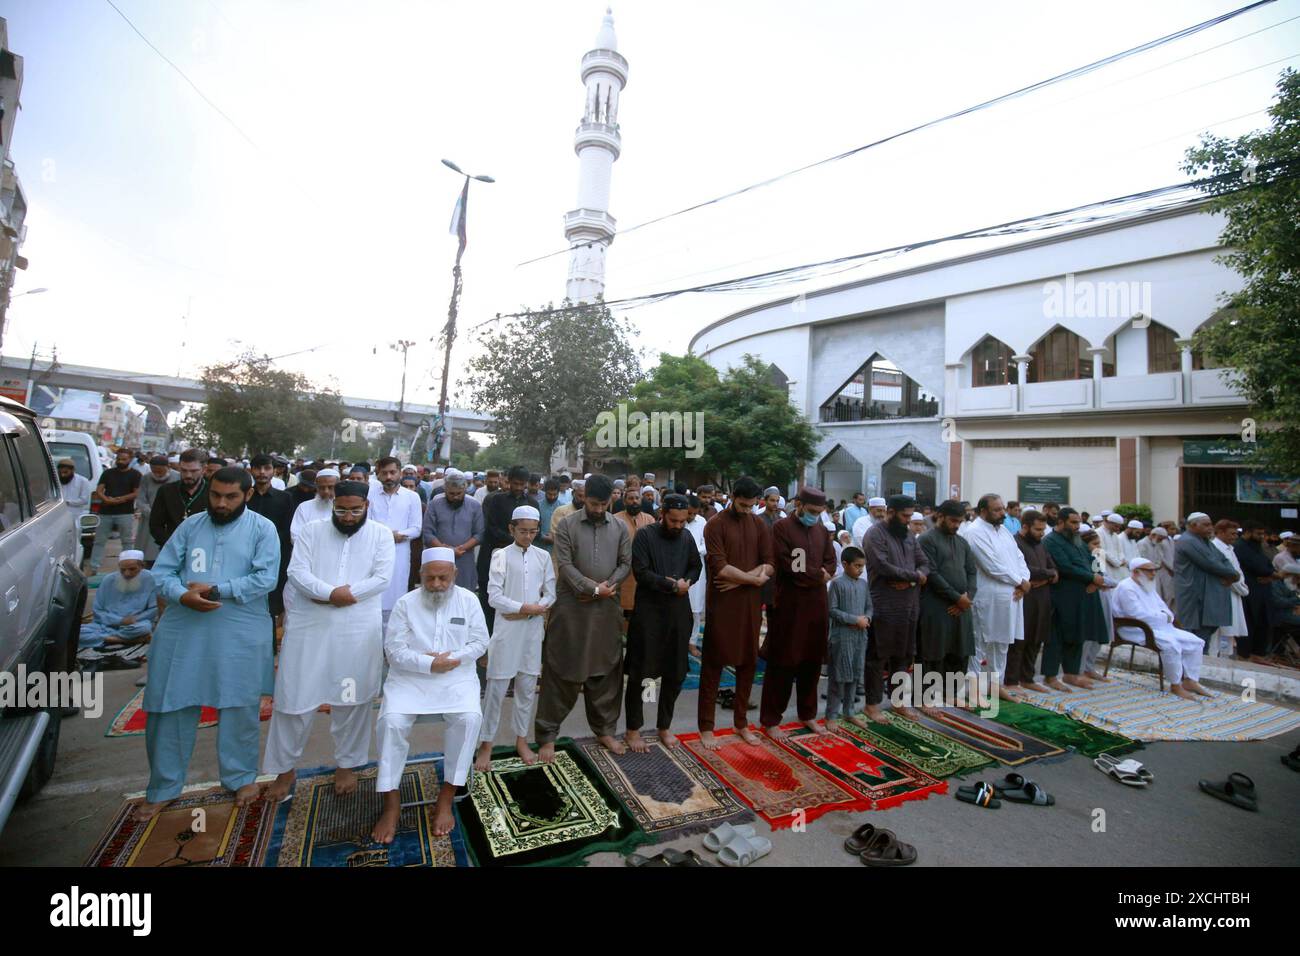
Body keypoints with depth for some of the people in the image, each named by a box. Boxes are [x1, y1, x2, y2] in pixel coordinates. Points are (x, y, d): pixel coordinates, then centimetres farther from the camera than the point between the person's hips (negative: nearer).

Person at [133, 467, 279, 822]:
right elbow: (161, 570, 4)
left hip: (241, 634, -3)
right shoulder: (190, 526, 7)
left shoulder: (262, 529, -3)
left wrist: (216, 590, -16)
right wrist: (183, 595, -15)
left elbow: (266, 579, -12)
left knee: (240, 707, 9)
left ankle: (241, 777, 29)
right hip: (183, 630, 3)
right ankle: (163, 788, 30)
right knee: (172, 706, 10)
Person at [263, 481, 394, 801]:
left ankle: (346, 763, 30)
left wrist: (344, 594, -15)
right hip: (309, 627, 1)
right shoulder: (312, 530, 4)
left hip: (358, 630, -1)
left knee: (352, 699, 10)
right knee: (294, 696, 8)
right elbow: (297, 572, -6)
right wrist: (331, 593, -20)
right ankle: (285, 768, 29)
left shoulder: (380, 534, 1)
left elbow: (382, 578, -8)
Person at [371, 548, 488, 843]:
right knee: (391, 721, -25)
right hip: (410, 678, 0)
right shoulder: (405, 603, -2)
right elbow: (394, 650, -6)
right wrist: (430, 664, -17)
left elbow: (480, 642, 0)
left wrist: (451, 659, -15)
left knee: (470, 718, -26)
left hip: (457, 678, 0)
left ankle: (446, 799, -11)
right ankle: (391, 804, -9)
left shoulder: (469, 600, 1)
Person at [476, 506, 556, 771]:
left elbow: (550, 595, 4)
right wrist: (525, 607, -15)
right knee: (497, 687, 3)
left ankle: (522, 739, 27)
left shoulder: (543, 556, 3)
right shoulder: (502, 555, -5)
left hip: (533, 628, 3)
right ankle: (486, 744, 18)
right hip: (506, 628, -3)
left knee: (528, 685, 11)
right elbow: (494, 596, -9)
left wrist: (531, 610, -12)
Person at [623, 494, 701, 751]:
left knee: (675, 672, 12)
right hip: (649, 613, -5)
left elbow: (696, 567, 15)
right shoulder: (644, 535, -7)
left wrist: (685, 583, -6)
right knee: (640, 672, 3)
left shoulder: (687, 539, 8)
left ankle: (664, 726, 29)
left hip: (679, 613, 5)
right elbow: (641, 573, -15)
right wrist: (672, 585, -15)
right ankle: (633, 729, 19)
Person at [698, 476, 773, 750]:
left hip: (750, 602, 5)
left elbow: (769, 564, 1)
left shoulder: (760, 525, 7)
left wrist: (739, 581, -12)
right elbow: (719, 567, -16)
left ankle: (741, 722, 26)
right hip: (721, 603, -4)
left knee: (748, 662, 12)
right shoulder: (715, 525, -7)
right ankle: (706, 726, 14)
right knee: (713, 663, 3)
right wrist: (753, 578, -10)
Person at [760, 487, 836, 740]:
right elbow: (788, 567, -15)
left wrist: (807, 575, -10)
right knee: (782, 663, 1)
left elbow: (831, 565, 8)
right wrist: (818, 575, -7)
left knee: (812, 661, 14)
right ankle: (770, 719, 12)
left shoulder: (823, 530, 12)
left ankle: (808, 714, 30)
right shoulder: (781, 527, -7)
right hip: (788, 604, -6)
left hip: (817, 604, 6)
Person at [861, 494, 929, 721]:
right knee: (878, 656, 2)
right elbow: (884, 567, -21)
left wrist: (909, 580, -12)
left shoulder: (908, 535, 13)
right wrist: (915, 576, -11)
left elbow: (925, 564, 9)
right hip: (884, 606, -7)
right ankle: (872, 704, 13)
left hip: (909, 605, 7)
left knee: (903, 655, 16)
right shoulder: (874, 534, -11)